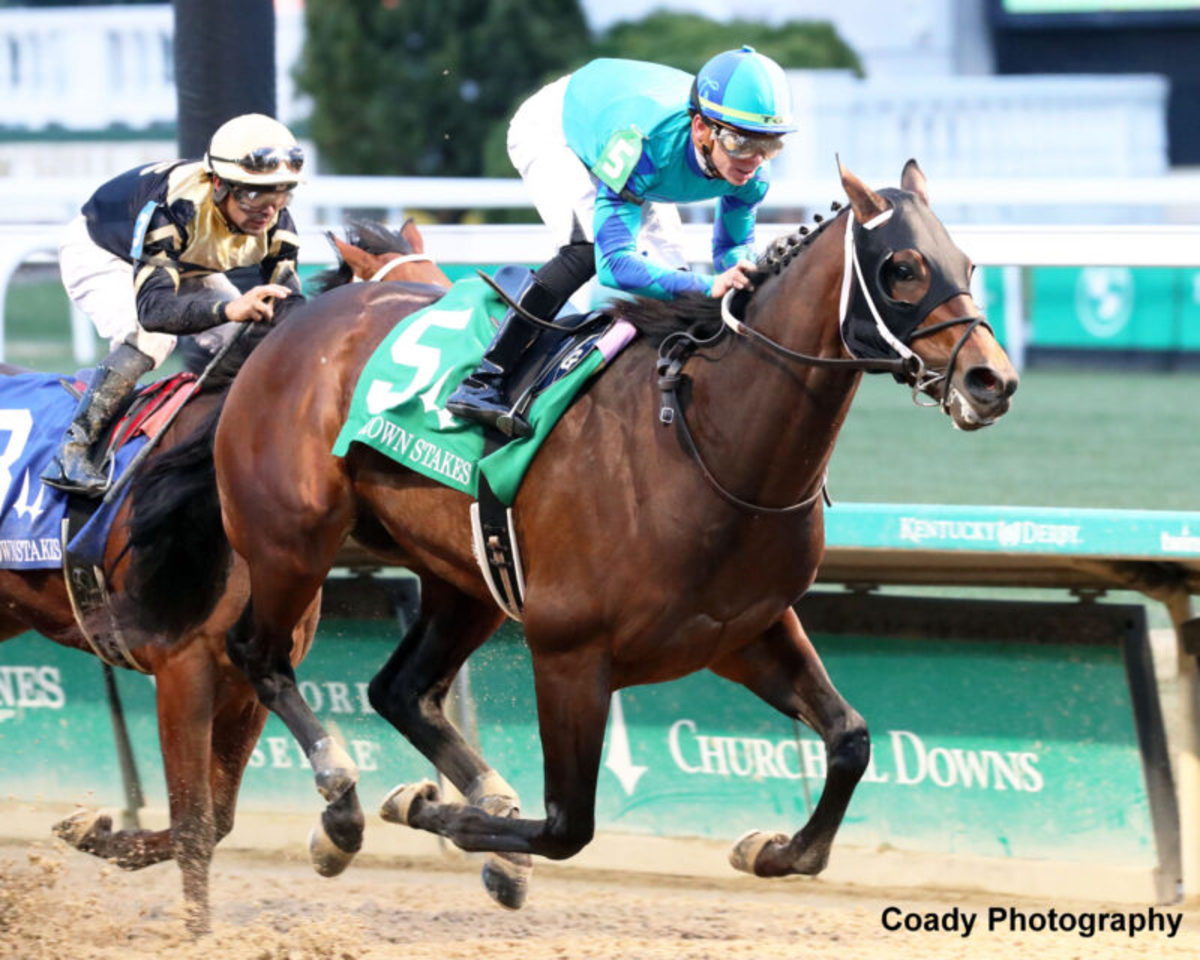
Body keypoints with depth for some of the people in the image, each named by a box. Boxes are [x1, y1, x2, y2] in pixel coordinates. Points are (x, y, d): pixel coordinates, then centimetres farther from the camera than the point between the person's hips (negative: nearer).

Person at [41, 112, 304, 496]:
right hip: (99, 253, -7)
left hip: (181, 266, 7)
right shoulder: (176, 207, -44)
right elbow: (152, 305, -54)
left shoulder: (276, 224, -24)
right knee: (149, 340, -31)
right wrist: (230, 309, -70)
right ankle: (73, 450, -28)